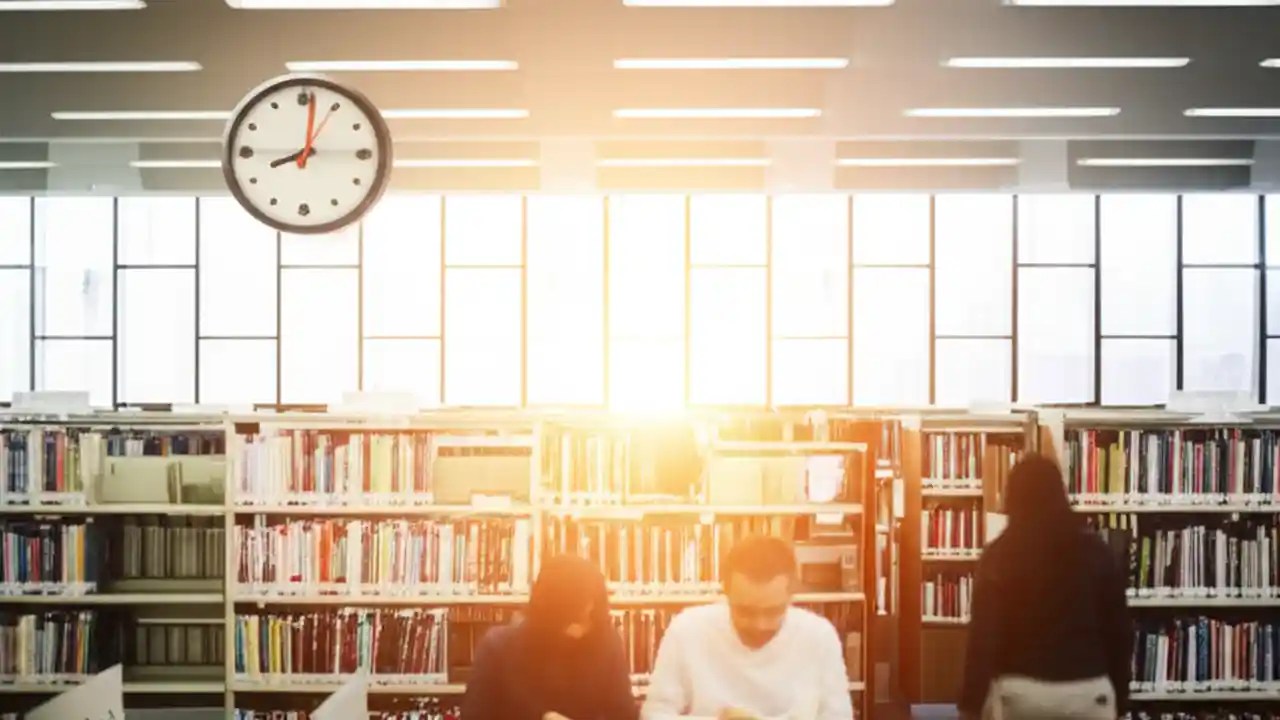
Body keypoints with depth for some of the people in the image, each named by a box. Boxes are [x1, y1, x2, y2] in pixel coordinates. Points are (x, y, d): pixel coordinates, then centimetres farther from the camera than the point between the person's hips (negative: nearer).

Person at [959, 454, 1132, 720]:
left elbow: (983, 634, -9)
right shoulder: (1096, 552, 2)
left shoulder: (1000, 555, -5)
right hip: (1089, 692, 2)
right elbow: (1119, 630, 5)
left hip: (1020, 692, -1)